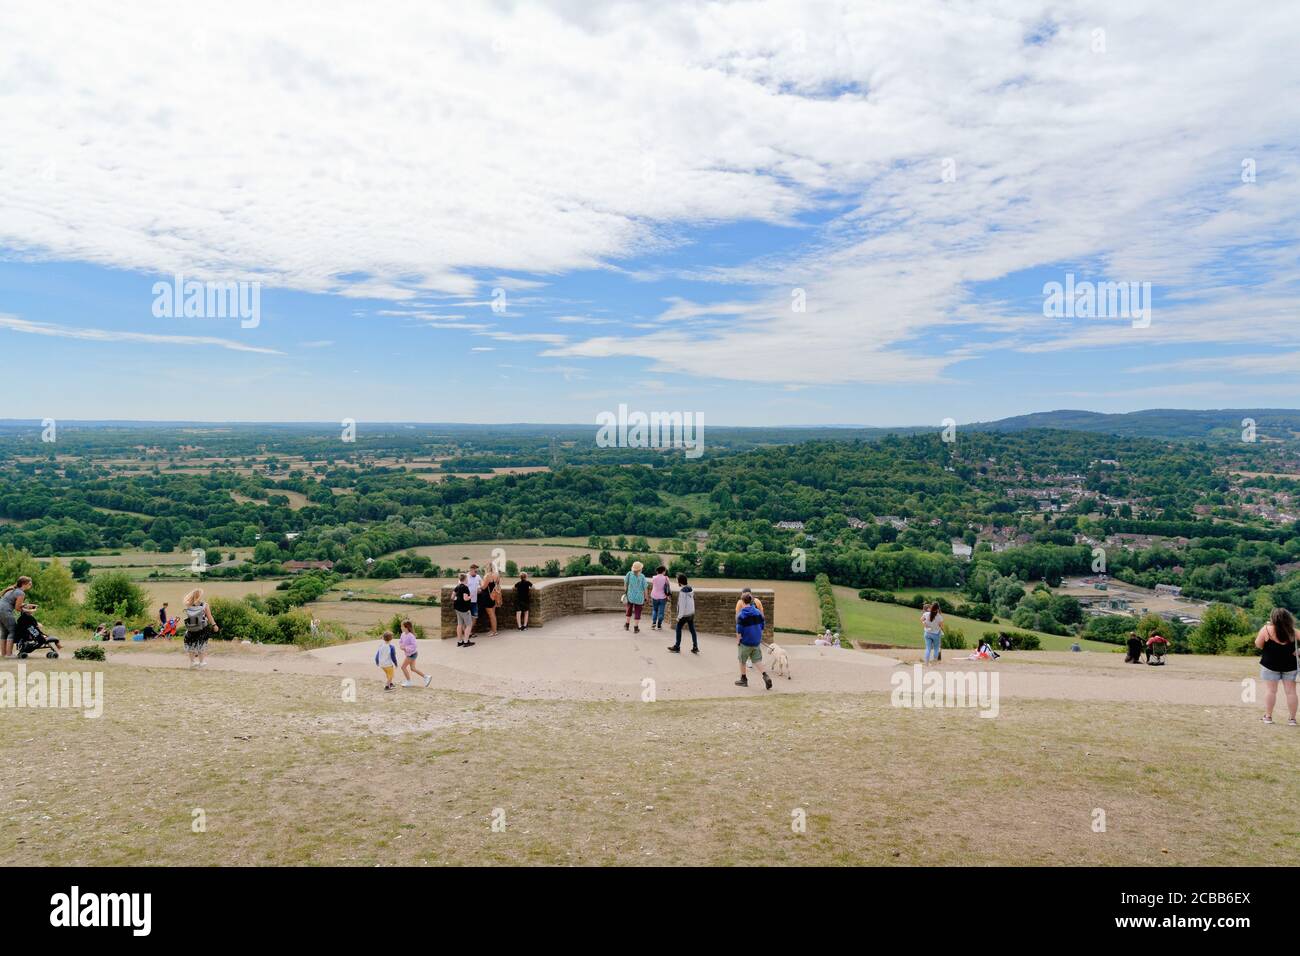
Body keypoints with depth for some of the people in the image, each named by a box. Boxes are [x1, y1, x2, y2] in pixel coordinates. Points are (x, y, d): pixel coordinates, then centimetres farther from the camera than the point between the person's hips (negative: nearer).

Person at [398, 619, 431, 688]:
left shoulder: (410, 636, -27)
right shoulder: (403, 634, -2)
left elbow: (414, 645, -30)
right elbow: (400, 642, 11)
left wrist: (405, 648, -29)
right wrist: (401, 646, -10)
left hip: (412, 653, -9)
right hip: (409, 653, 9)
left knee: (403, 666, 0)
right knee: (413, 668, 15)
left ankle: (408, 682, 15)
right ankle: (427, 677, 20)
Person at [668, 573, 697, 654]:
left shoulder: (682, 591, -21)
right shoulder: (691, 589, 1)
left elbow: (682, 605, -20)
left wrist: (679, 616, -13)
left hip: (684, 614, -7)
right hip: (691, 613, 7)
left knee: (678, 629, 8)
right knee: (692, 630, 11)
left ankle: (677, 647, 15)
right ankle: (695, 648, 12)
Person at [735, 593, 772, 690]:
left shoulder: (741, 615, -15)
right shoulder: (758, 612, 2)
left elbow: (739, 630, -16)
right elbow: (762, 626, 8)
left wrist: (738, 640, -4)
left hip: (745, 641, -5)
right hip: (756, 641, 5)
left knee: (742, 660, 14)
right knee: (757, 660, 8)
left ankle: (743, 679, 25)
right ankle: (766, 676, -12)